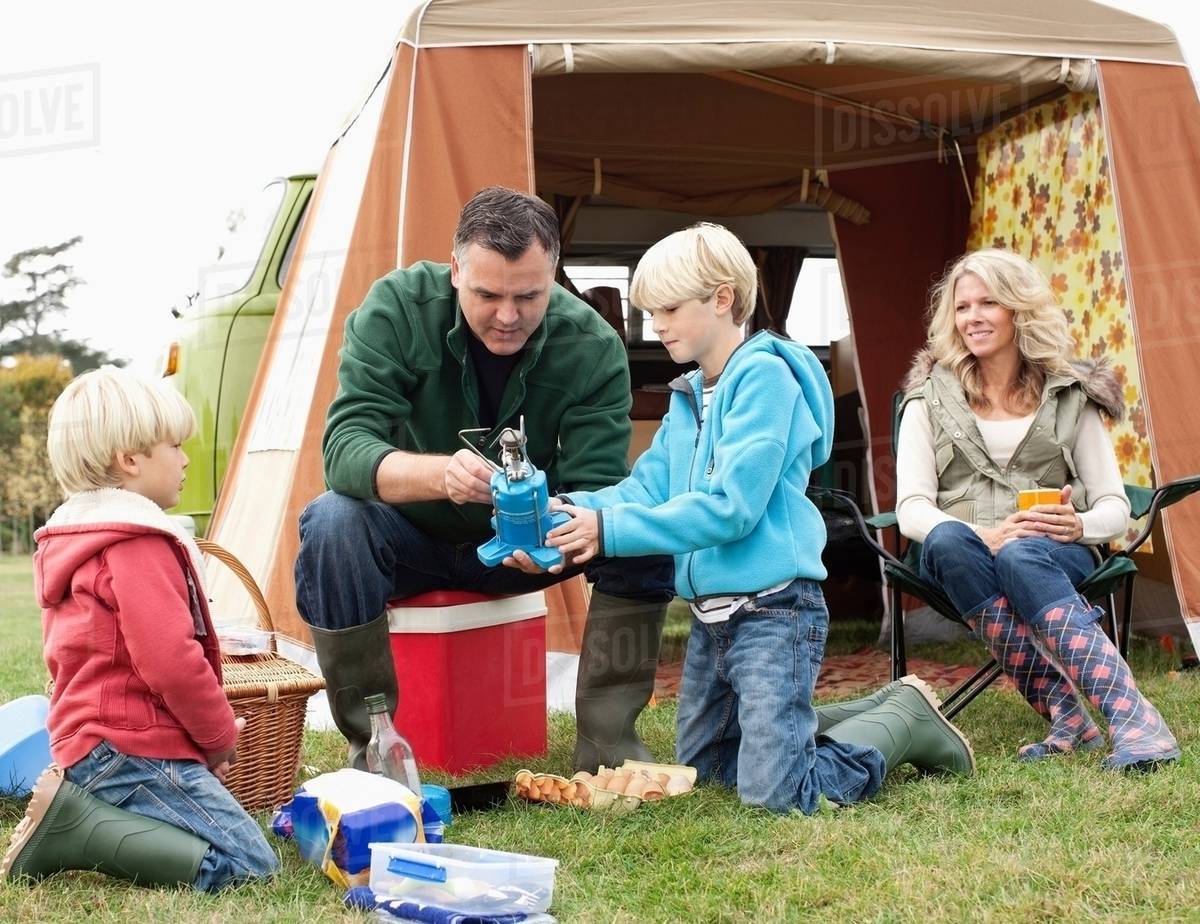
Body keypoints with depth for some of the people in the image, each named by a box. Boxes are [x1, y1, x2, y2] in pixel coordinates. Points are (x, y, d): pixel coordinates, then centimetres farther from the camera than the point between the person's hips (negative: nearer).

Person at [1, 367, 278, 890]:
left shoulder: (70, 541, 18)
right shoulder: (139, 544, -14)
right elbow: (170, 660, -22)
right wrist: (221, 734, -4)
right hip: (134, 749, -10)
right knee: (250, 865, -15)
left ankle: (71, 808, 4)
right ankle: (74, 829, -17)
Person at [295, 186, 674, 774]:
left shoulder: (593, 347, -20)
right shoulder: (396, 308, -23)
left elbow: (594, 490, -22)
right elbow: (346, 449, -32)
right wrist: (439, 473, -52)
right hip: (411, 536, -1)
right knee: (332, 522, -35)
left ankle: (605, 744, -12)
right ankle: (373, 748, -19)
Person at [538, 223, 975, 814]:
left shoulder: (764, 377, -15)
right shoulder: (687, 396, 11)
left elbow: (730, 506, -23)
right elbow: (647, 488, 6)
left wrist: (612, 529, -25)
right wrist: (574, 510, -14)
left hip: (773, 609, -9)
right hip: (711, 616, 9)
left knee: (776, 793, -12)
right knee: (700, 765, 22)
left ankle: (905, 718, 12)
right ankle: (877, 714, 31)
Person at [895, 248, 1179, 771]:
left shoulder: (1069, 396, 11)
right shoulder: (930, 399, 9)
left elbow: (1115, 507, 6)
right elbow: (911, 509, -3)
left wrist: (1078, 525, -19)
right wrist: (984, 536, -23)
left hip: (1053, 553, 0)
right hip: (959, 555, 1)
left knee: (1021, 558, -38)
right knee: (948, 540, -37)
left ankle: (1136, 720, -49)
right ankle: (1066, 714, -41)